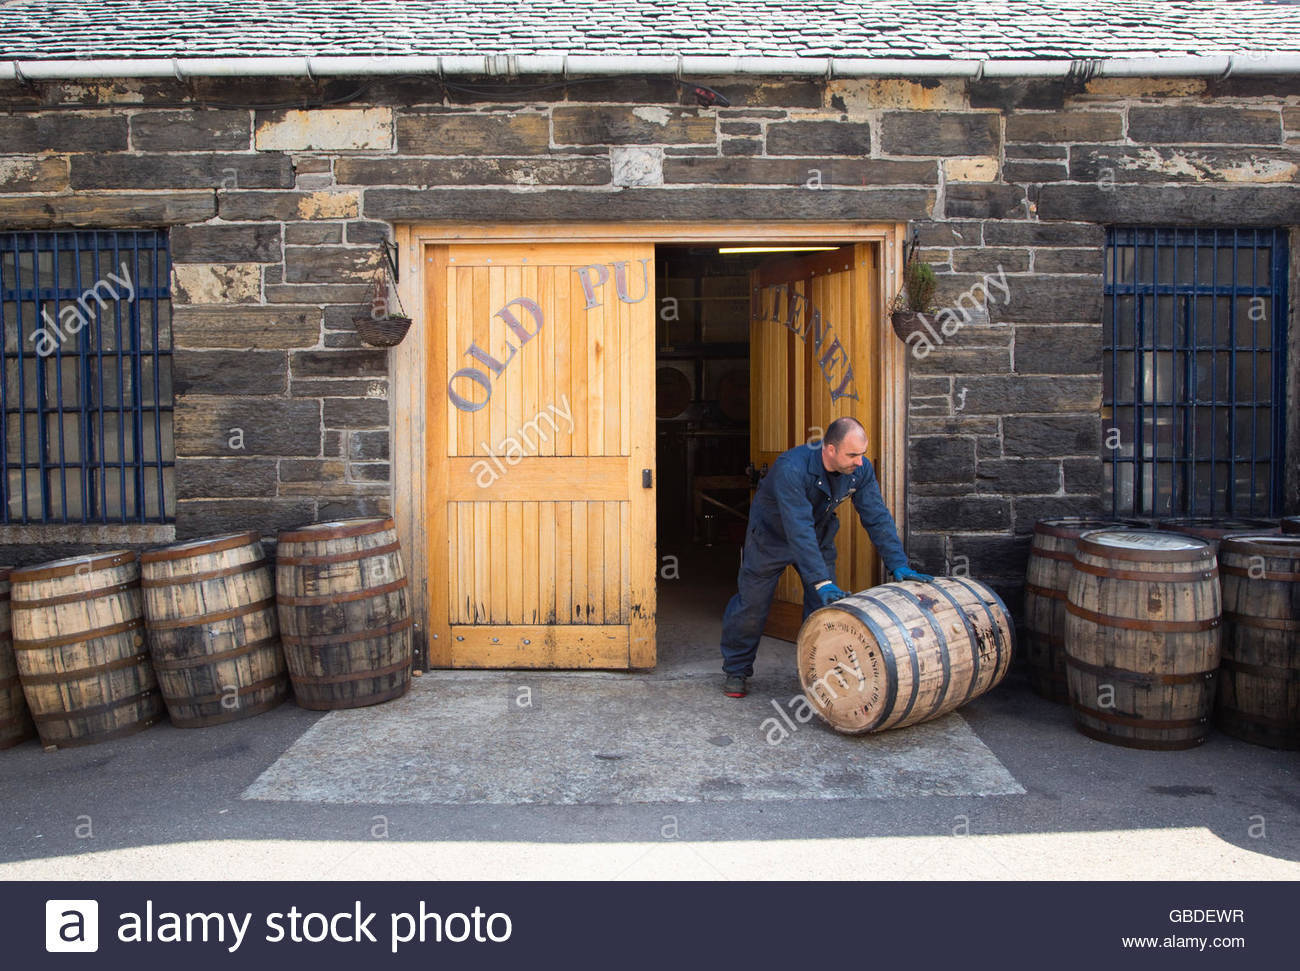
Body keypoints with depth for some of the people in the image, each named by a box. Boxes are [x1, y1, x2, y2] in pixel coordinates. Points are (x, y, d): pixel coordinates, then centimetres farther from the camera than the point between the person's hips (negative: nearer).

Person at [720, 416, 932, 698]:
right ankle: (736, 670, 21)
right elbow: (799, 529, -44)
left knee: (825, 604, -2)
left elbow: (877, 518, -15)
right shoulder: (791, 468, -39)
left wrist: (898, 565, -22)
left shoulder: (860, 470, -21)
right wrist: (821, 581, -48)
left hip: (819, 537, 5)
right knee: (752, 605, 2)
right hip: (773, 535, -4)